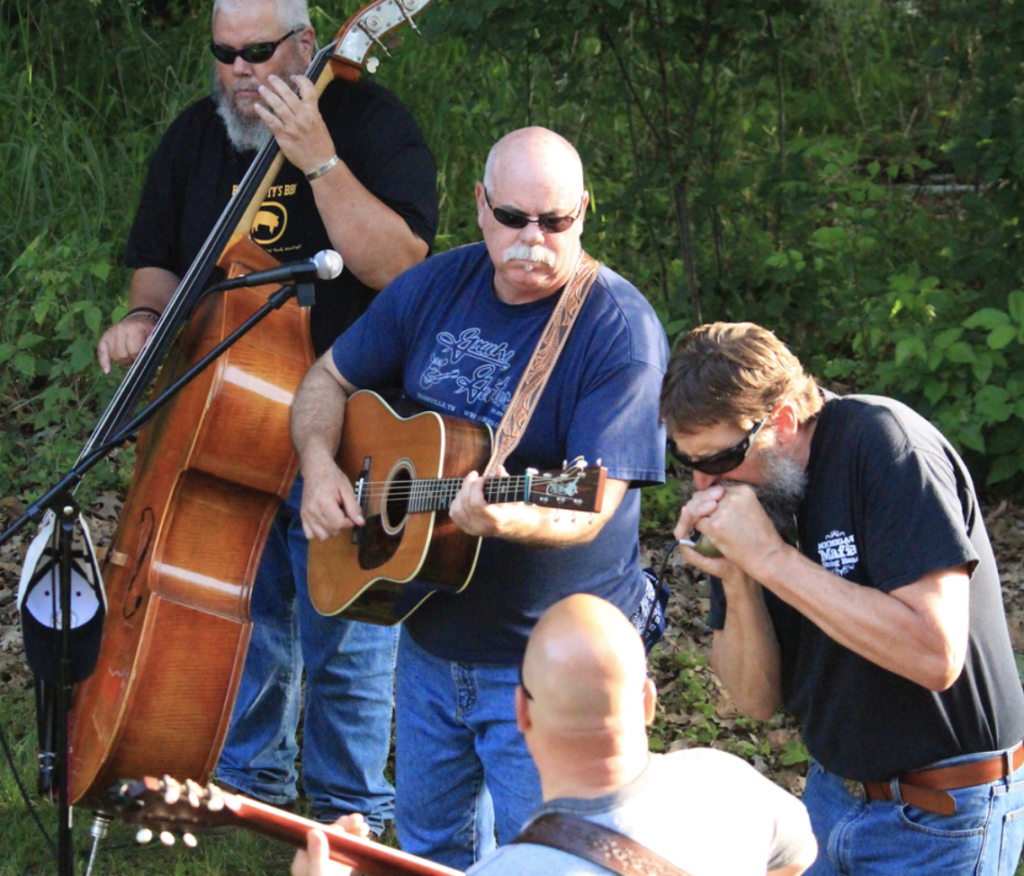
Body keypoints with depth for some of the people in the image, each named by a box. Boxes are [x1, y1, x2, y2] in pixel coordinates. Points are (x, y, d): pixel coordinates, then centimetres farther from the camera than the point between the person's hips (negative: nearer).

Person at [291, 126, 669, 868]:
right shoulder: (437, 288, 0)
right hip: (428, 636, 6)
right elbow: (332, 380, 13)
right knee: (429, 846, 20)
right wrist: (319, 465, -7)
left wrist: (507, 520, -46)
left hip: (549, 659, -6)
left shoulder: (619, 329, -19)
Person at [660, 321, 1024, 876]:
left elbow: (937, 655, -31)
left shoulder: (884, 445, -21)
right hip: (832, 791, 7)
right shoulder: (744, 485, 0)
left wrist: (771, 558, -28)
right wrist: (735, 582, -18)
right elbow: (758, 699, 0)